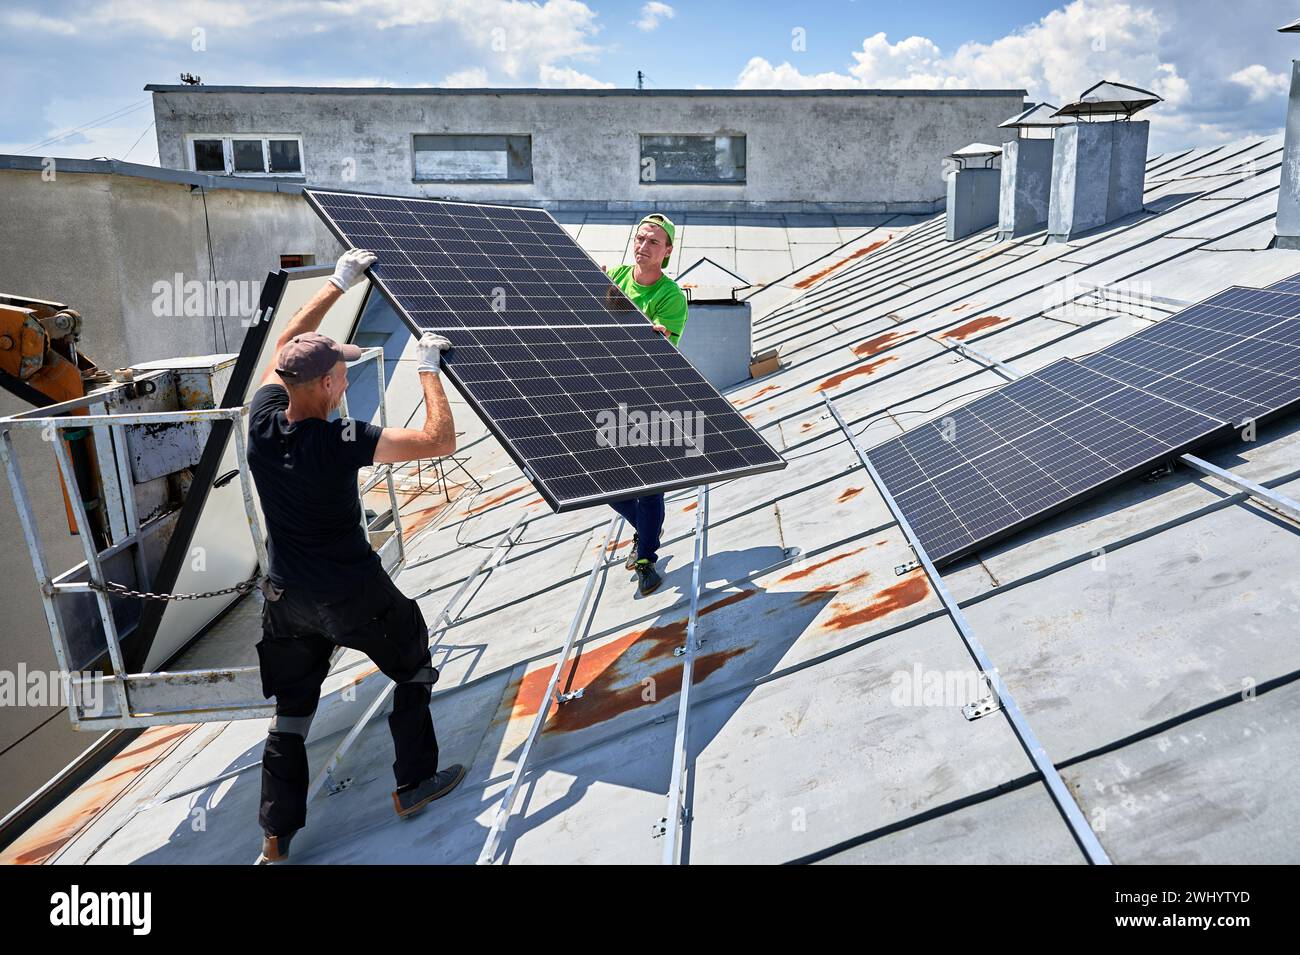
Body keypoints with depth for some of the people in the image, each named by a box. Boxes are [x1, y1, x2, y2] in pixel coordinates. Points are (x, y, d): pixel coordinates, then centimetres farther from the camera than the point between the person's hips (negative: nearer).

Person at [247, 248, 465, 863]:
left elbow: (286, 344, 7)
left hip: (286, 598, 6)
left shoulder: (262, 421, -10)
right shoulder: (341, 442, -26)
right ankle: (413, 785, 30)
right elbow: (441, 442, -21)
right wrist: (428, 369, -11)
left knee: (291, 712, 18)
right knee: (413, 672, 20)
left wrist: (339, 283, 11)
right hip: (354, 596, -5)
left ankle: (275, 840, 24)